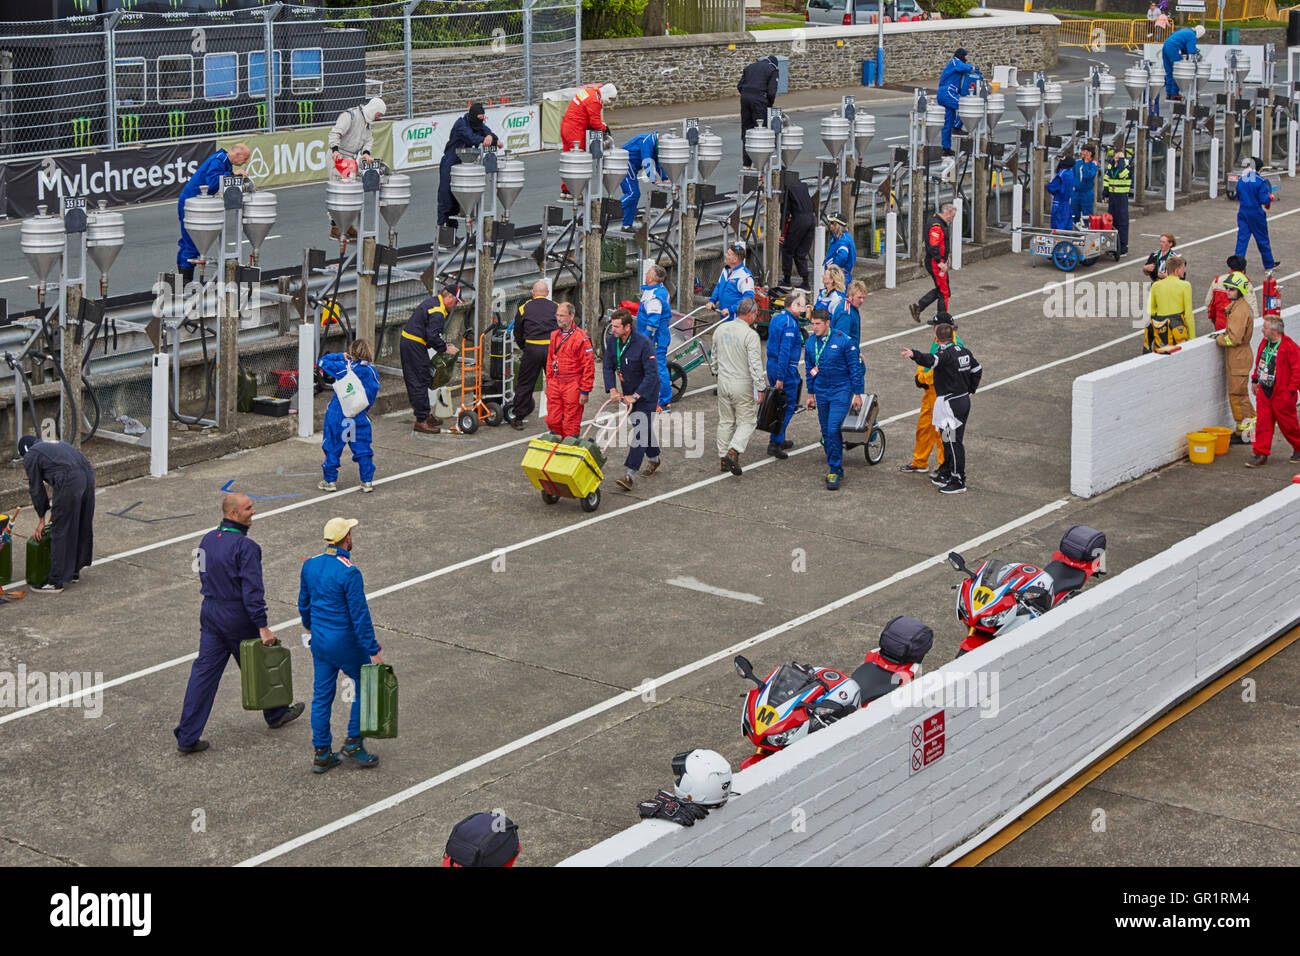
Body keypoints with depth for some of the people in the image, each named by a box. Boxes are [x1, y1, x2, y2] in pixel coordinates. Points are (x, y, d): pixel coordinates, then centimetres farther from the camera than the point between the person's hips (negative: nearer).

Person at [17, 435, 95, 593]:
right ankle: (74, 572, 35)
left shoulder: (31, 456, 11)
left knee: (60, 532, 1)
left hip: (70, 483, -8)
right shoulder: (55, 445, 33)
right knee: (82, 526, 20)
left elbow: (36, 490, 12)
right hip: (88, 475, 8)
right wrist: (55, 511, 36)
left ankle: (56, 583, 6)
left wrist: (41, 520, 20)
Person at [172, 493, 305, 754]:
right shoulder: (245, 547, -20)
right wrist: (263, 627, -21)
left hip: (210, 612, 7)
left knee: (204, 671, 5)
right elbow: (252, 591, -23)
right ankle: (276, 714, 37)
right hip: (238, 617, -7)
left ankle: (187, 737, 3)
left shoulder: (208, 539, 5)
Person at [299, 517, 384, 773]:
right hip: (345, 642, -7)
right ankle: (353, 742, 13)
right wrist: (373, 651, -16)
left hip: (319, 640, 7)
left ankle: (321, 754, 16)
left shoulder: (310, 565, 0)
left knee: (322, 695, 12)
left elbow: (304, 603, 14)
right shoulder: (349, 573, -21)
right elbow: (360, 615, -20)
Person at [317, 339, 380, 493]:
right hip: (360, 417, 3)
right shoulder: (372, 372, -2)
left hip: (337, 416, -3)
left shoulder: (344, 367, -12)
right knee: (363, 449, 9)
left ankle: (330, 481, 13)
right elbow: (373, 391, 8)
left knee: (332, 448, 8)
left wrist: (341, 357, 4)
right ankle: (367, 482, 9)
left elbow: (322, 361, -3)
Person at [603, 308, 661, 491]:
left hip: (646, 393, -7)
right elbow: (609, 367, 0)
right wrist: (613, 390, -16)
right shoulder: (612, 341, -6)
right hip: (628, 392, 7)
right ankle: (654, 459, 41)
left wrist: (635, 396, -29)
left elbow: (652, 374, -27)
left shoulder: (643, 343, -26)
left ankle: (630, 475, -20)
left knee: (640, 429, -13)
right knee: (643, 427, 19)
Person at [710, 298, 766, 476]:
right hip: (743, 385, -6)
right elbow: (755, 365, -19)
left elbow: (713, 356, 16)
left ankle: (723, 458, 19)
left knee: (725, 421, 15)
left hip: (723, 381, 6)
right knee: (747, 421, 3)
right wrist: (760, 388, -14)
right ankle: (733, 452, -16)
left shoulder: (721, 329, 4)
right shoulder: (750, 335, -17)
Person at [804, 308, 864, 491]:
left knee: (833, 430, -15)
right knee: (826, 433, 9)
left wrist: (858, 394, -6)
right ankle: (835, 467, 22)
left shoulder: (843, 340, -12)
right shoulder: (810, 343, 2)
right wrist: (811, 394, 17)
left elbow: (855, 368, -6)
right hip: (821, 392, 5)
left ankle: (834, 471, -9)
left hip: (841, 391, -5)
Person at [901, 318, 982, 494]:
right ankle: (945, 473, 30)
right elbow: (977, 370, 20)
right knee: (948, 439, 19)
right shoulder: (964, 352, 8)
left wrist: (914, 354, -56)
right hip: (964, 399, 9)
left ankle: (958, 481, 0)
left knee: (953, 441, -4)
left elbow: (931, 360, -41)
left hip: (950, 404, -9)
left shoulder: (946, 355, -19)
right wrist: (970, 390, 26)